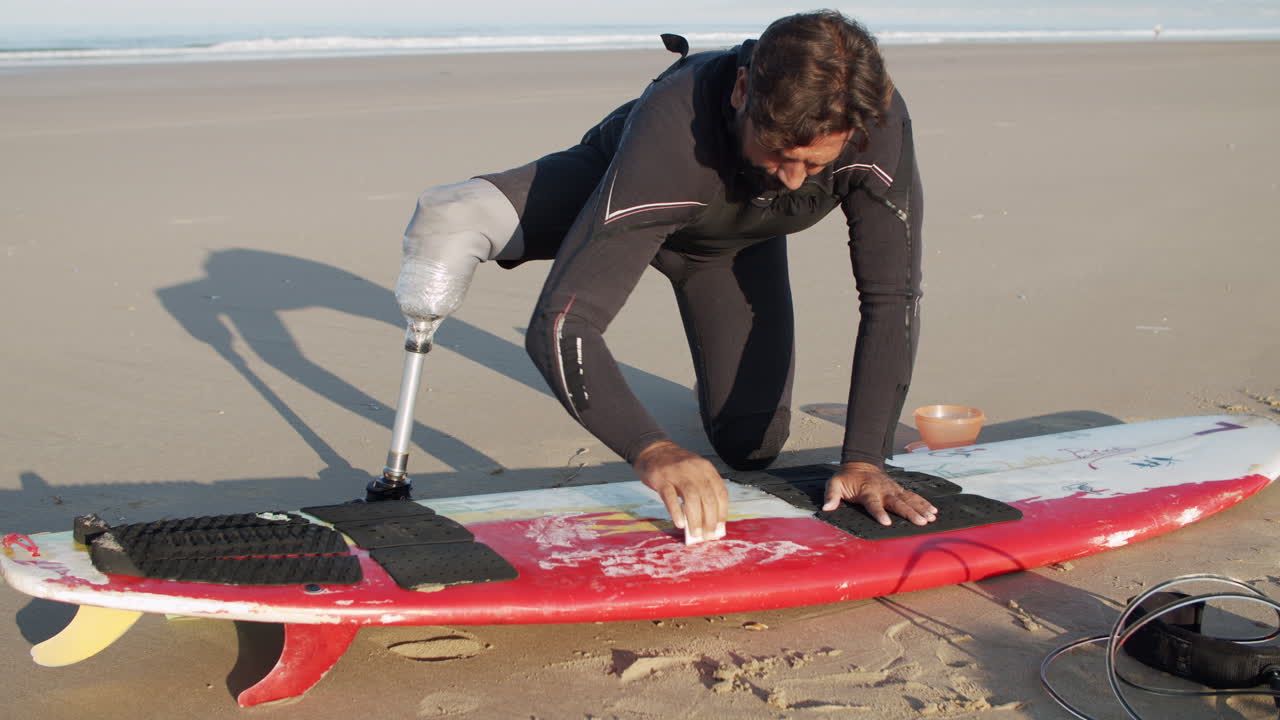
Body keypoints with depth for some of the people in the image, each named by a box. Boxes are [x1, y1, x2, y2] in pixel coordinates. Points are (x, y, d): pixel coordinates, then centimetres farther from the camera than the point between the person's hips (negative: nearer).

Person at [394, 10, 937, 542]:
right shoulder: (672, 132, -47)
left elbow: (891, 296, -31)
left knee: (752, 446, -2)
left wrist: (863, 459, -39)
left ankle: (719, 381, 33)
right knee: (447, 224, -30)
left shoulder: (880, 124, -39)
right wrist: (650, 450, -65)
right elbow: (560, 326, -50)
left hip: (739, 242, 3)